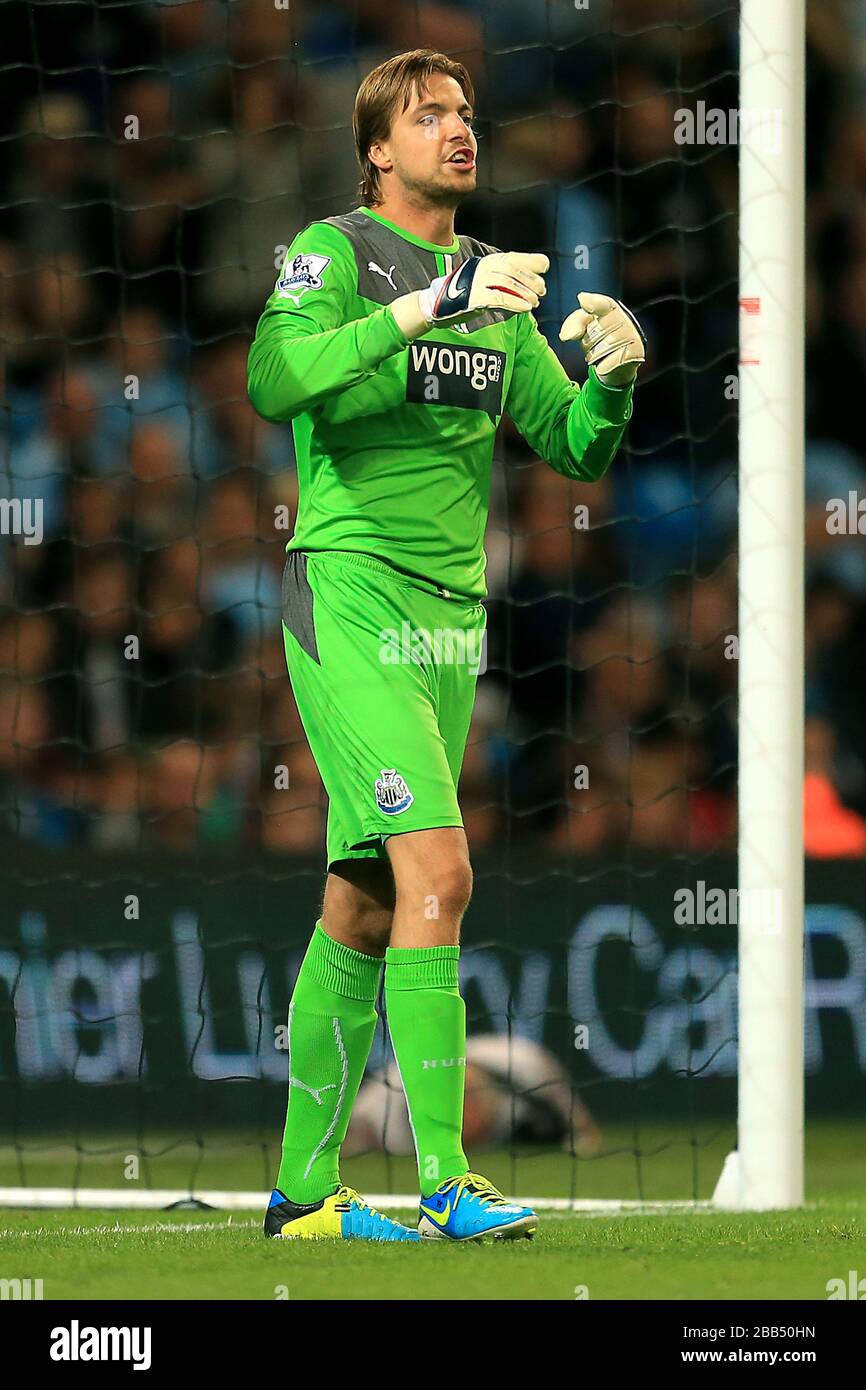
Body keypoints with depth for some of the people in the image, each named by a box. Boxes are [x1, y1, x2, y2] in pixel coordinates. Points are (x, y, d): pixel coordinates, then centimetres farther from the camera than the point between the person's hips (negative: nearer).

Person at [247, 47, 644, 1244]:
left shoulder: (495, 287, 16)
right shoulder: (331, 252, -5)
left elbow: (576, 446, 15)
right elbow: (275, 381, -24)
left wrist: (617, 371, -6)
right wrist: (426, 306, -30)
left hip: (449, 622, 7)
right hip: (349, 599, -7)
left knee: (364, 909, 9)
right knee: (438, 872, -19)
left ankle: (305, 1188, 15)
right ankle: (444, 1180, -21)